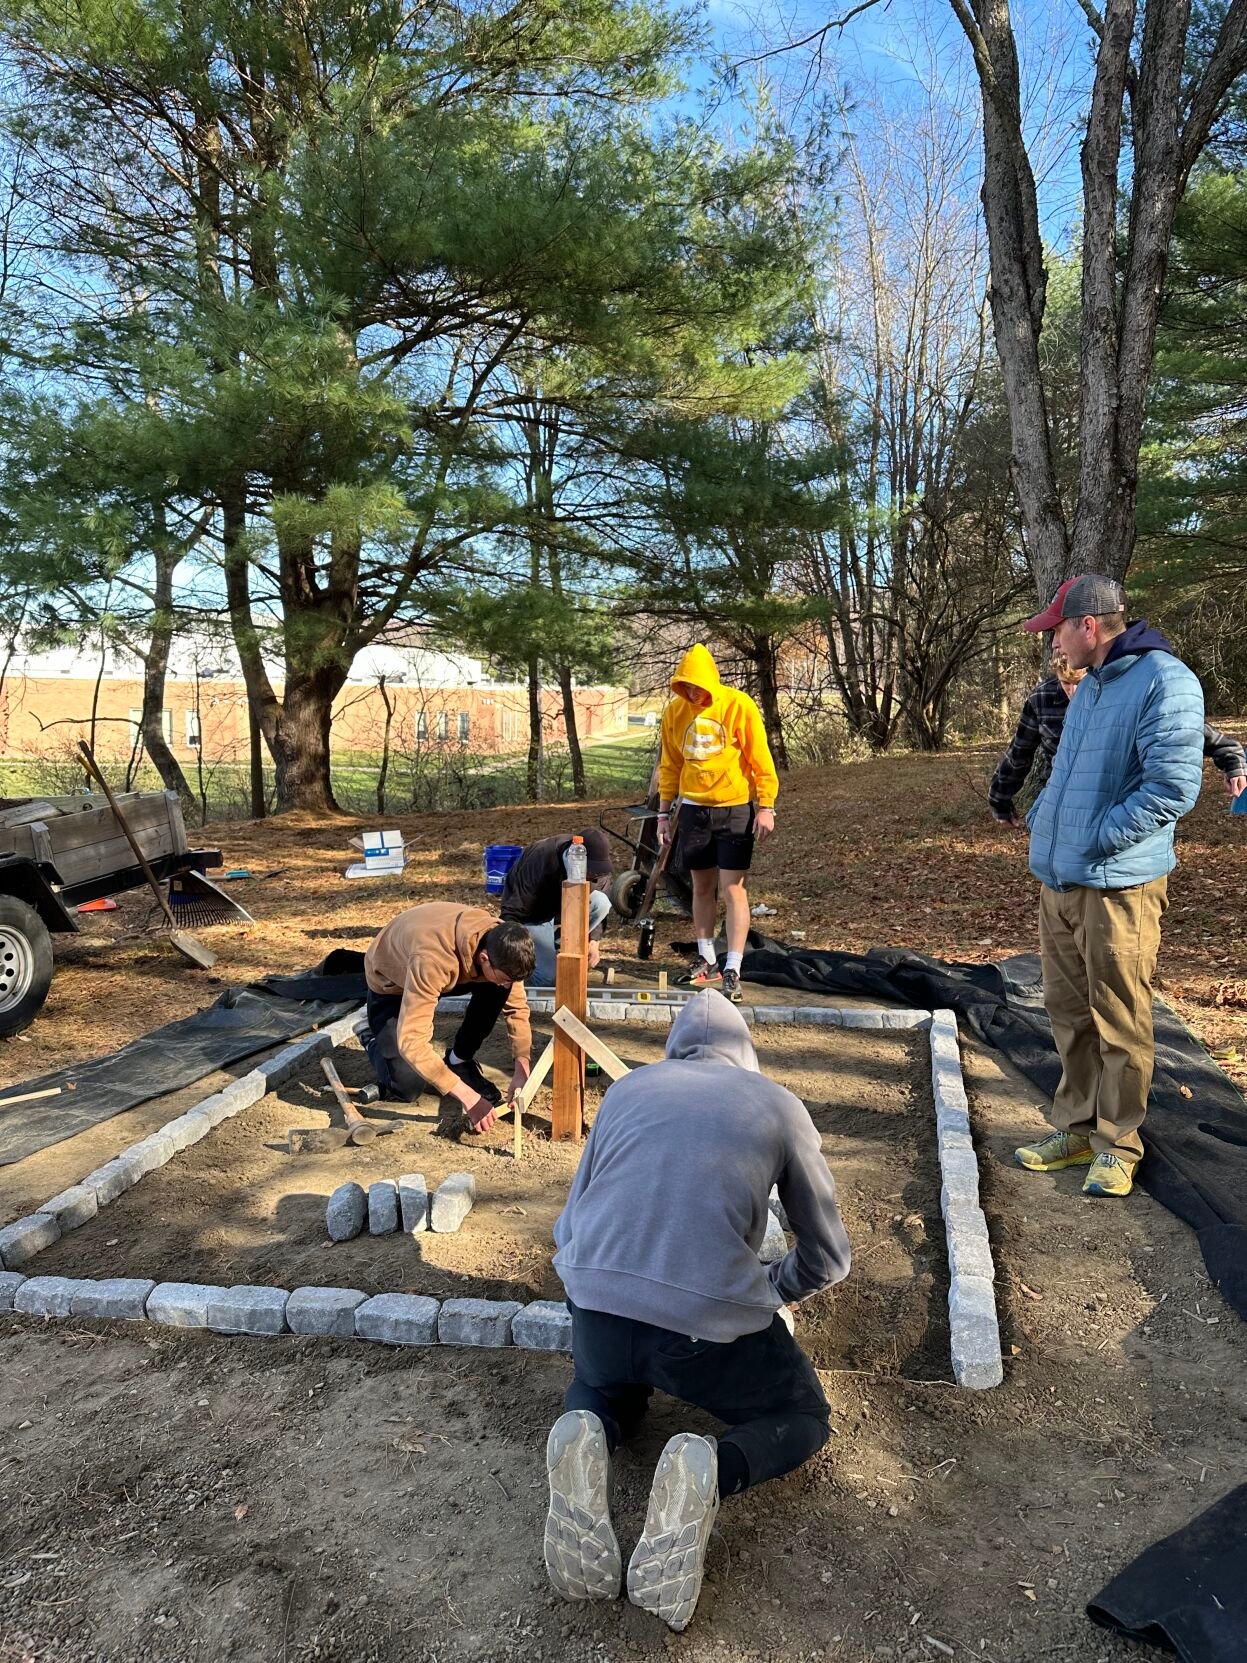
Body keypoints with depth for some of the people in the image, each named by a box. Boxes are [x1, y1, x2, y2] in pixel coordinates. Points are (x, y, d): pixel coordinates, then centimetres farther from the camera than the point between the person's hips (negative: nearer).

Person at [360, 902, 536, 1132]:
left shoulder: (500, 943, -27)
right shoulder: (433, 960, -45)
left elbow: (516, 1006, -14)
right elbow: (412, 1042, -46)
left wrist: (522, 1069, -25)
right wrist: (468, 1097, -47)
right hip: (390, 982, -5)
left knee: (495, 990, -24)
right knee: (406, 1088, -16)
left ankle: (460, 1063, -2)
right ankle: (374, 1040, 16)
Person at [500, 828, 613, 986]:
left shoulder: (599, 868, -18)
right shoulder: (541, 859, -35)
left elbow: (599, 907, -4)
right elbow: (513, 912, -33)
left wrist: (594, 940, -20)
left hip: (564, 910, 6)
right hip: (533, 917, -5)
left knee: (602, 902, -25)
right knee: (550, 976, -26)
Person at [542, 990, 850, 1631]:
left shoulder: (627, 1087, 19)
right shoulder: (779, 1104, 13)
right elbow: (828, 1259, 20)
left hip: (594, 1301, 3)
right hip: (714, 1319, -2)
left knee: (604, 1389, 36)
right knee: (803, 1418, 26)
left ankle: (586, 1441, 0)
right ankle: (708, 1475, -7)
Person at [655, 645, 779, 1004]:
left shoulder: (738, 706, -10)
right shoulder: (674, 711, 1)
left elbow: (760, 760, -9)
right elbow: (669, 765, 9)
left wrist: (766, 807, -13)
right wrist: (664, 813, 10)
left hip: (735, 808, -4)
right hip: (694, 809, 4)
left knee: (732, 888, -5)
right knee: (702, 886, 11)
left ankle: (732, 971, -3)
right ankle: (706, 960, 24)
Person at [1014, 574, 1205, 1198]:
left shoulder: (1165, 682, -13)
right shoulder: (1088, 688, 16)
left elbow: (1173, 787, -21)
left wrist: (1095, 838, -17)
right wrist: (1042, 820, 13)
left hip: (1118, 887, -9)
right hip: (1059, 883, 9)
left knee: (1120, 1026, 4)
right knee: (1068, 1013, 16)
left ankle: (1117, 1144, 19)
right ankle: (1077, 1128, 31)